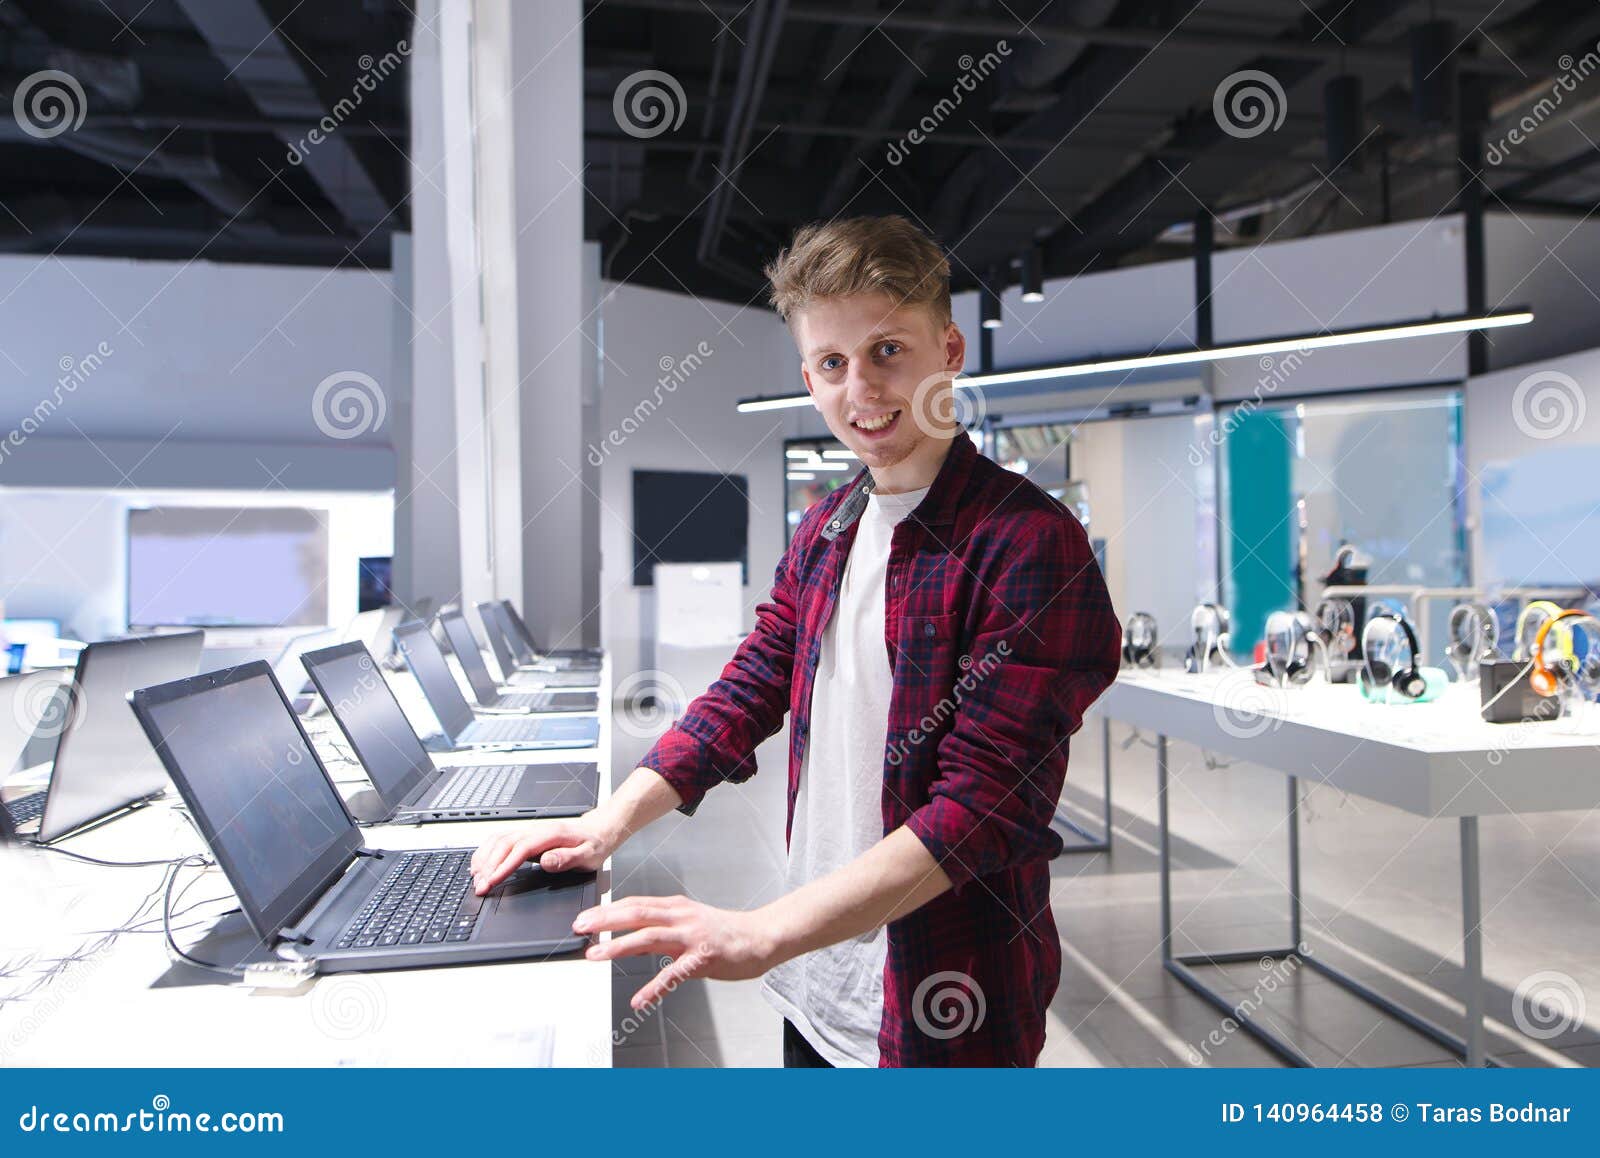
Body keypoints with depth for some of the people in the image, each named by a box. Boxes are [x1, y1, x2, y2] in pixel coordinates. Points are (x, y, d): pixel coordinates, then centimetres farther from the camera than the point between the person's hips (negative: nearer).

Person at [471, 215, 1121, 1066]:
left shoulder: (1030, 543, -20)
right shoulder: (826, 529, 4)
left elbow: (983, 810, -24)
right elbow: (750, 689, 6)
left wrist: (764, 933, -29)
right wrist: (610, 822, -5)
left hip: (945, 1008, -6)